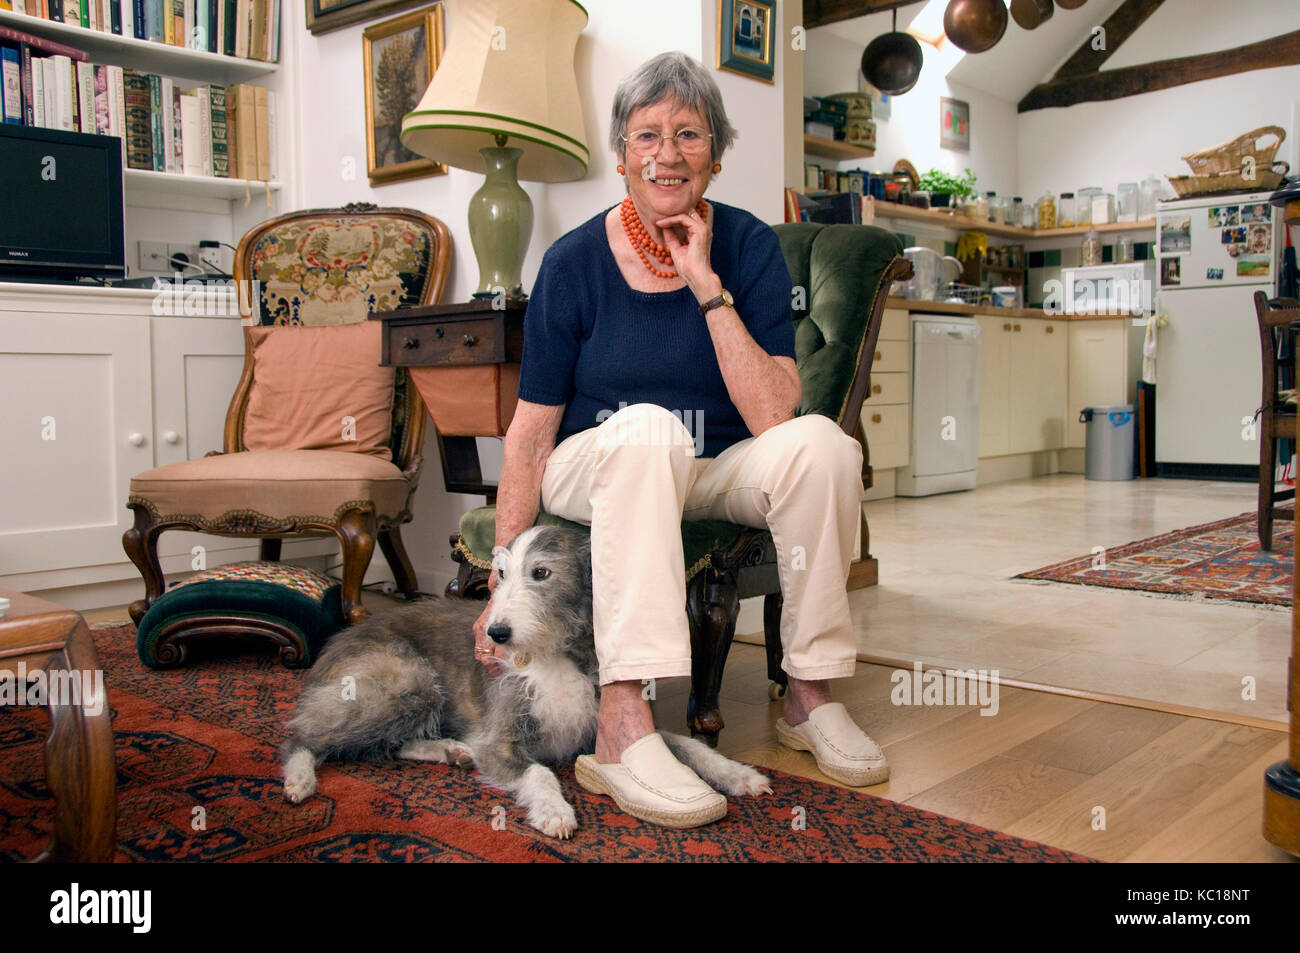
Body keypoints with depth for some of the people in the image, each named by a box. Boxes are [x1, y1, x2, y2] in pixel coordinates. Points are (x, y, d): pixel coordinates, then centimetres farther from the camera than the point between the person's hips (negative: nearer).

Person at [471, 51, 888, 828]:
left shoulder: (749, 247, -7)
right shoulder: (575, 262, -9)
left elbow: (772, 415, -18)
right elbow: (531, 430, -9)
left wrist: (707, 288, -24)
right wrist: (505, 582, -14)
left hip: (711, 473, 2)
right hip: (596, 469, -2)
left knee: (821, 441, -27)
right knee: (649, 427, -36)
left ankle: (811, 696, -13)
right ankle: (623, 728, -40)